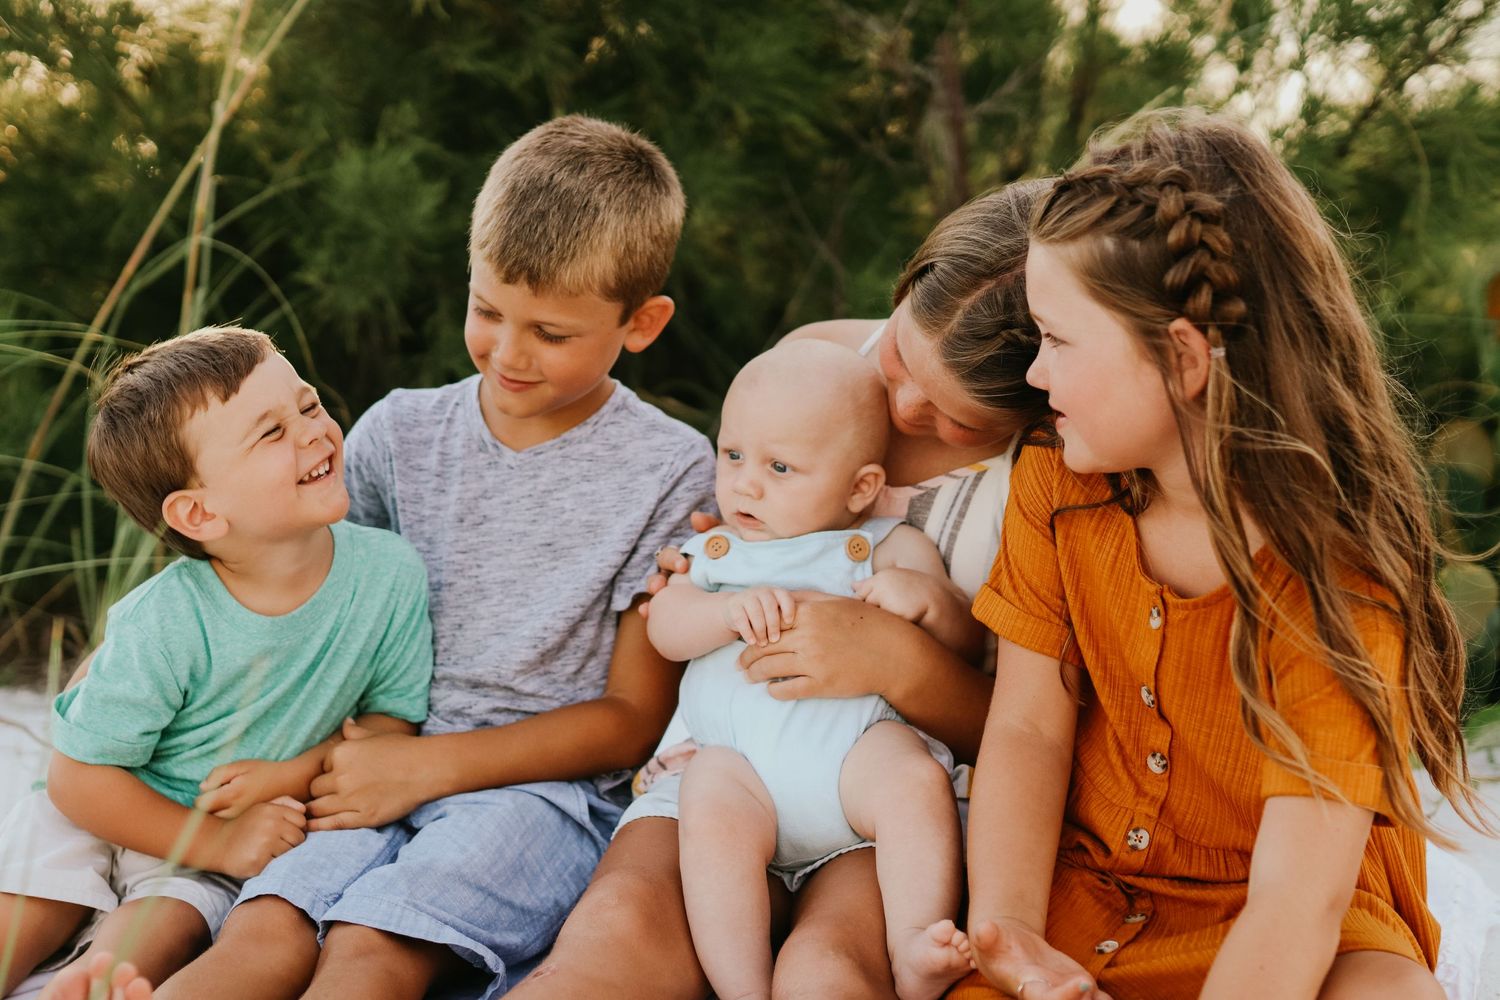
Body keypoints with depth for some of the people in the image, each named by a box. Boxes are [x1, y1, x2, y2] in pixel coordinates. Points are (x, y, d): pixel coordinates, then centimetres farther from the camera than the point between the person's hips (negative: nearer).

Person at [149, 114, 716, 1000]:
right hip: (386, 770, 4)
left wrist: (429, 765, -10)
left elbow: (635, 717, -2)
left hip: (547, 785, -3)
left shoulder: (670, 471, -2)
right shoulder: (399, 433, 10)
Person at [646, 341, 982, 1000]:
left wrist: (927, 595, -10)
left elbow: (965, 643, 11)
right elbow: (664, 629, 10)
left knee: (916, 781, -32)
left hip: (856, 746, -1)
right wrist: (732, 609, -10)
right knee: (711, 805, -30)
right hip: (737, 753, 1)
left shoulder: (889, 548, 16)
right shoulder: (715, 550, 25)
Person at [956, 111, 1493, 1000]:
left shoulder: (1337, 572, -22)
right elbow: (1028, 730, -7)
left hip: (1294, 926, -4)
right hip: (1084, 884, 5)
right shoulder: (1053, 484, -5)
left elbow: (1296, 899, -29)